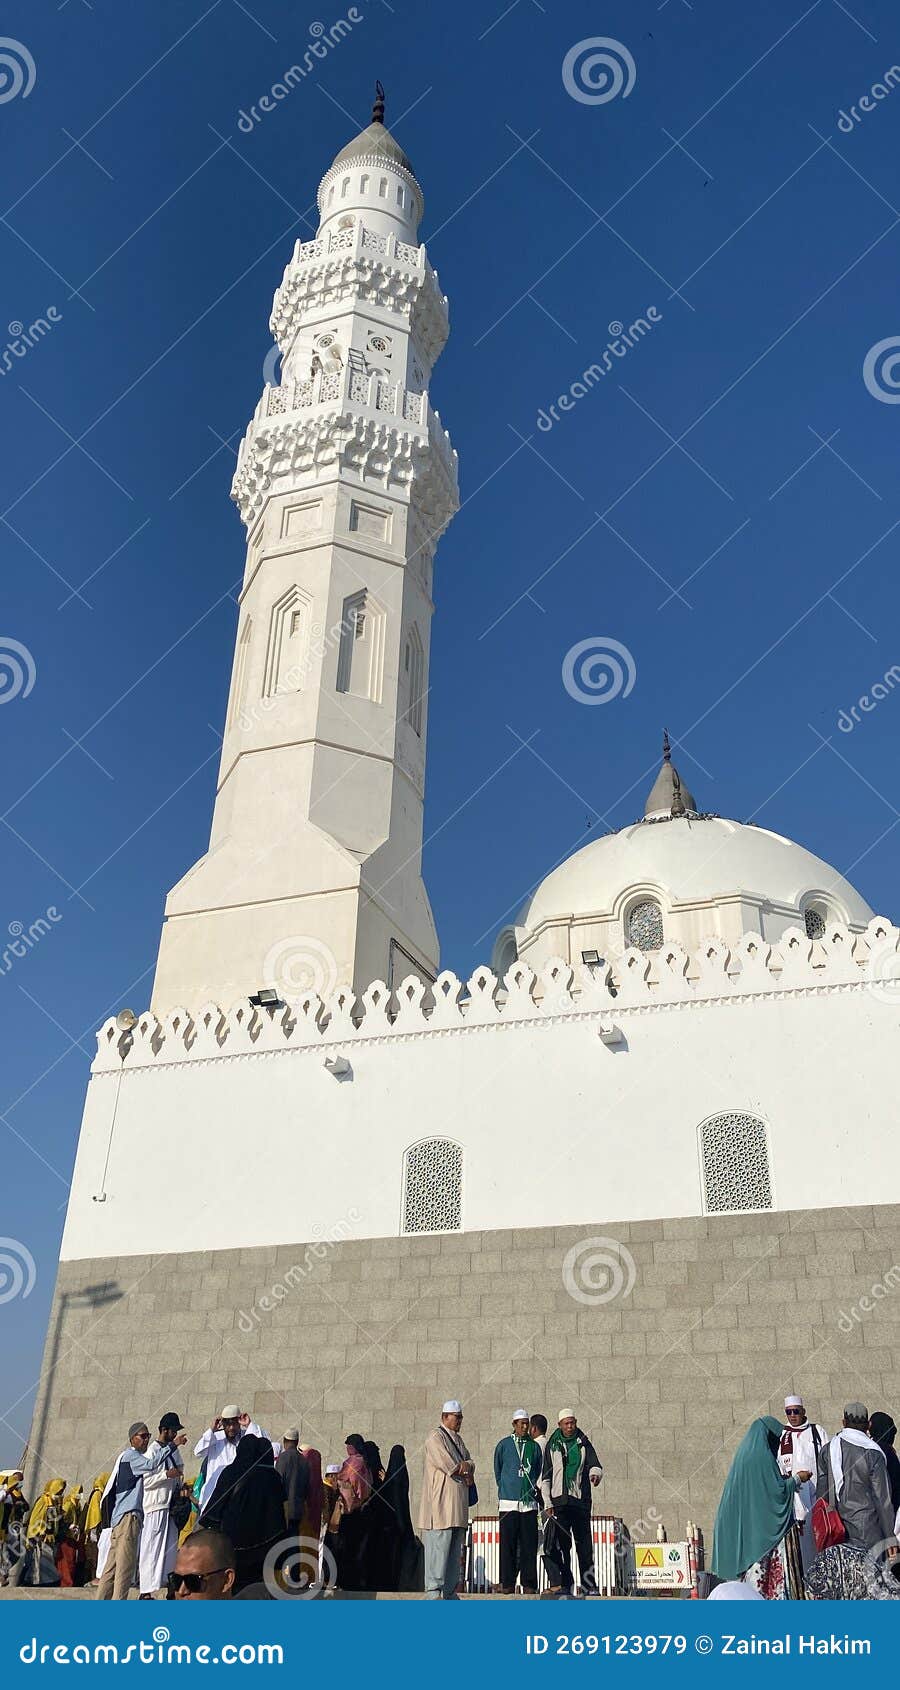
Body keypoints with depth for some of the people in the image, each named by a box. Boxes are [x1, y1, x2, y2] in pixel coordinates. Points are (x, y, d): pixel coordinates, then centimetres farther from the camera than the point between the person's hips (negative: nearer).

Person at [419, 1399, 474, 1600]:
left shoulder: (457, 1439, 20)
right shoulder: (436, 1437, -9)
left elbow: (470, 1462, 18)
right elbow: (447, 1465, -17)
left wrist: (465, 1466, -6)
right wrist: (466, 1475, -2)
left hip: (457, 1505, 9)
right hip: (440, 1503, -9)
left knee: (455, 1549, 10)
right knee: (438, 1547, -9)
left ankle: (449, 1591, 16)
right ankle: (434, 1591, -5)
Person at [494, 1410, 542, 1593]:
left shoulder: (534, 1446, 9)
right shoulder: (504, 1445, 4)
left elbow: (539, 1471, 18)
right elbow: (497, 1470, 12)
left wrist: (533, 1488, 10)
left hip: (529, 1502, 2)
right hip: (508, 1502, -1)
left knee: (529, 1544, 0)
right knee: (508, 1544, -1)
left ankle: (529, 1583, 6)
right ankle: (507, 1583, 7)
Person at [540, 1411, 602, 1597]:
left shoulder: (584, 1444, 11)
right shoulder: (552, 1445, 8)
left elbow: (594, 1465, 0)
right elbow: (545, 1477, 8)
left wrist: (595, 1474, -24)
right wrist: (547, 1503, -1)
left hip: (581, 1500, 1)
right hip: (559, 1501, -1)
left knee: (584, 1545, 2)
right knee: (561, 1545, -5)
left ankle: (589, 1586, 9)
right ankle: (564, 1585, 0)